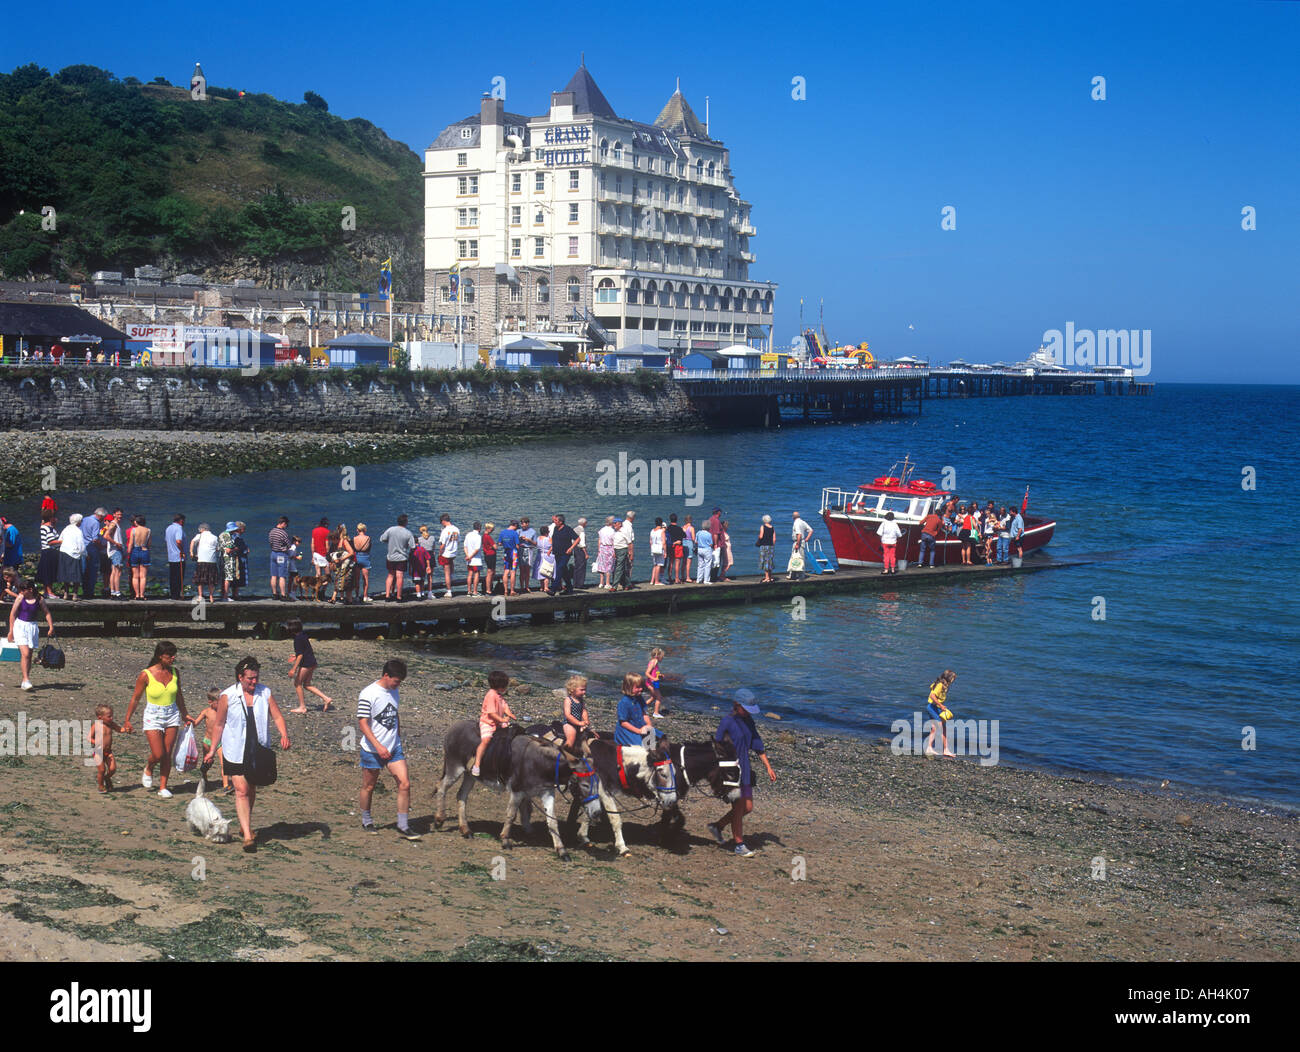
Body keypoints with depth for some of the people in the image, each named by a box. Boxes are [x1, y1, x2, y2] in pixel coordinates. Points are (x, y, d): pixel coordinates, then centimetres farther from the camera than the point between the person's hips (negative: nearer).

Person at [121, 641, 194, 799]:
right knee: (158, 755, -8)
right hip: (153, 716, -4)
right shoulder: (146, 675, -13)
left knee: (167, 755, 4)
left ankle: (163, 787, 16)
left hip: (172, 716, 4)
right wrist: (127, 720, 1)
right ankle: (148, 768, 26)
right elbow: (135, 699, -3)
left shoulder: (174, 673, -1)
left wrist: (184, 714, 22)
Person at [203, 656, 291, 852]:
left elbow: (277, 716, 0)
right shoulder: (228, 696, -4)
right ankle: (248, 836, -14)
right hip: (236, 752, -3)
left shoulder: (265, 693, 1)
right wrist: (212, 750, 4)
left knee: (251, 790, 14)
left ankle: (244, 825, 35)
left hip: (259, 752, 3)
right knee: (241, 791, -10)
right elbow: (219, 724, 3)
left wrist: (284, 735, -18)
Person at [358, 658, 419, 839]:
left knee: (404, 784, -5)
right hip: (372, 750, -6)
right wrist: (378, 746, -23)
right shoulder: (368, 695, -15)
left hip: (394, 748, 6)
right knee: (369, 787, 10)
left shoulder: (393, 691, 7)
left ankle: (403, 827, 1)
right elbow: (363, 723, -17)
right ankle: (366, 821, 31)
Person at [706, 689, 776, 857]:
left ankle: (718, 826, 26)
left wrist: (768, 767, 13)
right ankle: (739, 845, 10)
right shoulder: (727, 722, -13)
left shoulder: (748, 721, 7)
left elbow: (758, 745, 14)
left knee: (748, 807, 9)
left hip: (745, 770, 7)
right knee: (738, 807, -2)